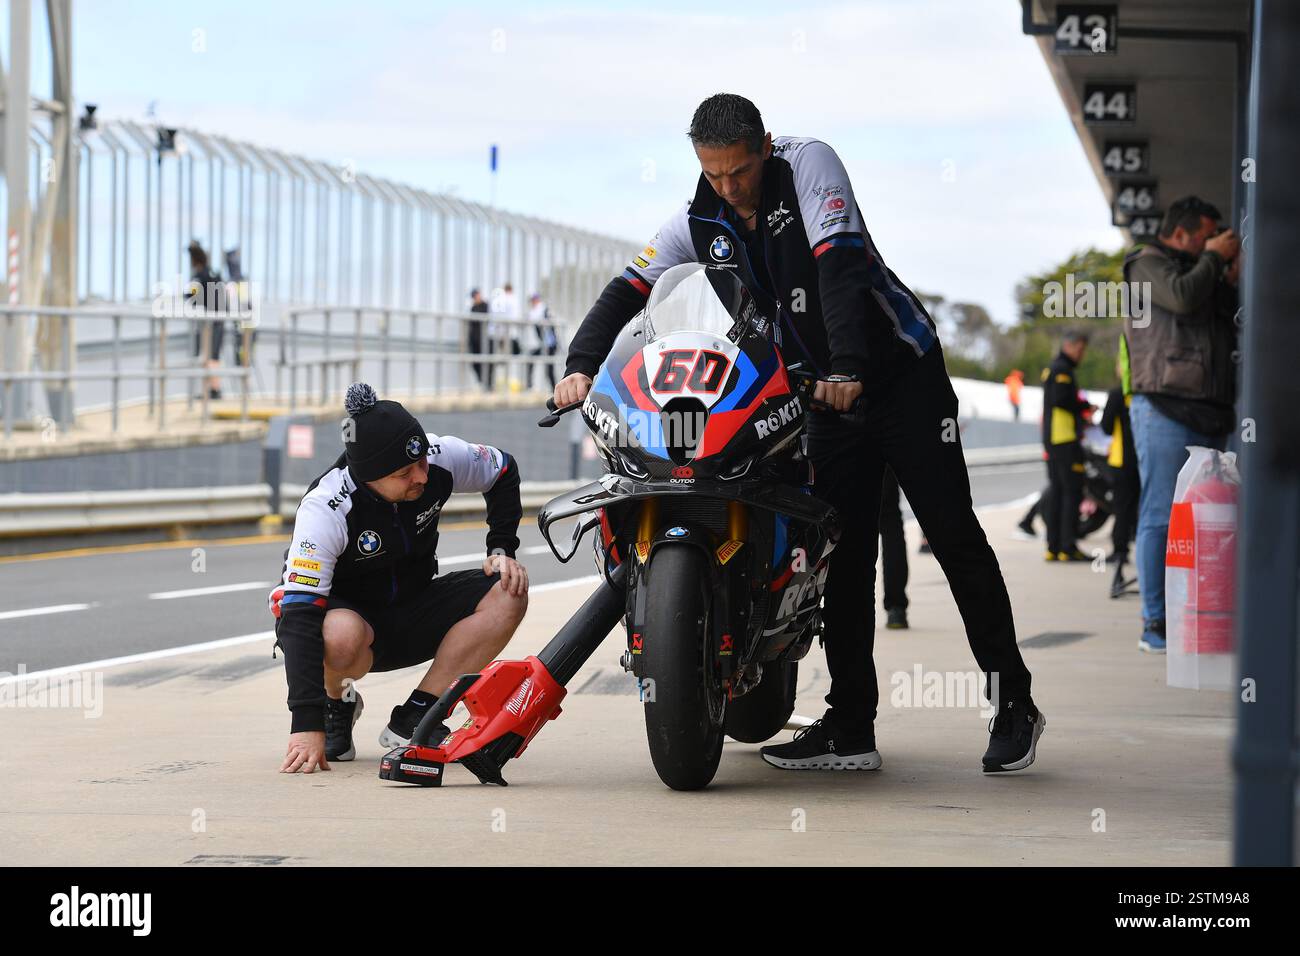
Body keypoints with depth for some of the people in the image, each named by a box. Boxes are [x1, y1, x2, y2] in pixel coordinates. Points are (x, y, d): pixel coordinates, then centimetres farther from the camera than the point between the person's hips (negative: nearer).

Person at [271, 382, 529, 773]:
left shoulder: (441, 458, -17)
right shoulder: (324, 509, -30)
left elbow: (503, 473, 7)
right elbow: (299, 614, -35)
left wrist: (502, 550, -6)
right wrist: (307, 726, -43)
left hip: (411, 609, 5)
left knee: (508, 593, -19)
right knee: (342, 636, -41)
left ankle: (412, 719, -16)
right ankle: (336, 704, -4)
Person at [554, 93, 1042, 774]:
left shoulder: (808, 163, -15)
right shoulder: (699, 225, 0)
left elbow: (840, 263, -27)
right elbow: (626, 291, -4)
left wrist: (848, 366, -38)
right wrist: (580, 364, -22)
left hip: (899, 368, -5)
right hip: (826, 390, 5)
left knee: (954, 534, -7)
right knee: (843, 557, 1)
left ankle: (1013, 700, -1)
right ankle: (850, 728, 1)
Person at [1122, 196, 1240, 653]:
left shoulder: (1200, 272, 25)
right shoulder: (1148, 265, 1)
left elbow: (1230, 334, 27)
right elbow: (1183, 296, -18)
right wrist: (1214, 258, -1)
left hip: (1206, 415, 8)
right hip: (1164, 409, -8)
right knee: (1162, 519, -9)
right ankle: (1155, 624, -8)